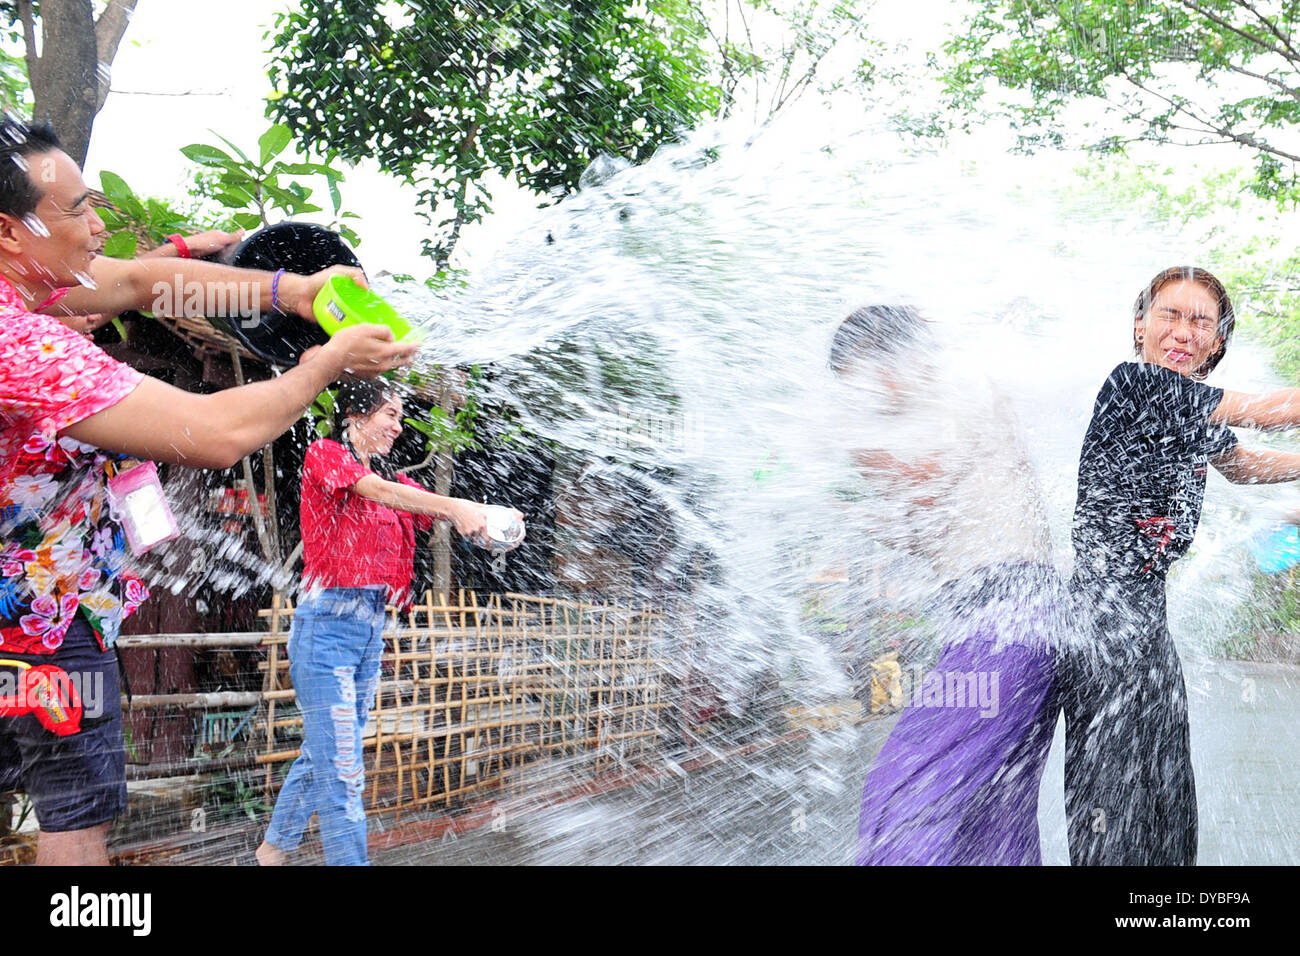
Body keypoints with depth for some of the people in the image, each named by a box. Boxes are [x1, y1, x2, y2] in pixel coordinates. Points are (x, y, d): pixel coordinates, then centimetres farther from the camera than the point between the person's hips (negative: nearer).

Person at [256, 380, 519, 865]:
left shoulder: (392, 478, 15)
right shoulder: (326, 454, -4)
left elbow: (432, 511, 3)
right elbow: (377, 491, -21)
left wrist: (492, 518, -17)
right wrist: (453, 506, -33)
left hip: (372, 626, 7)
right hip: (328, 621, -7)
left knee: (323, 752, 15)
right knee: (341, 768, -9)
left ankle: (274, 848, 30)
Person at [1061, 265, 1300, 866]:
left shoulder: (1191, 415, 13)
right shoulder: (1133, 383, -13)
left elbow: (1239, 463, 33)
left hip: (1144, 613, 9)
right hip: (1105, 610, -9)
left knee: (1161, 793, 15)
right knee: (1114, 796, -3)